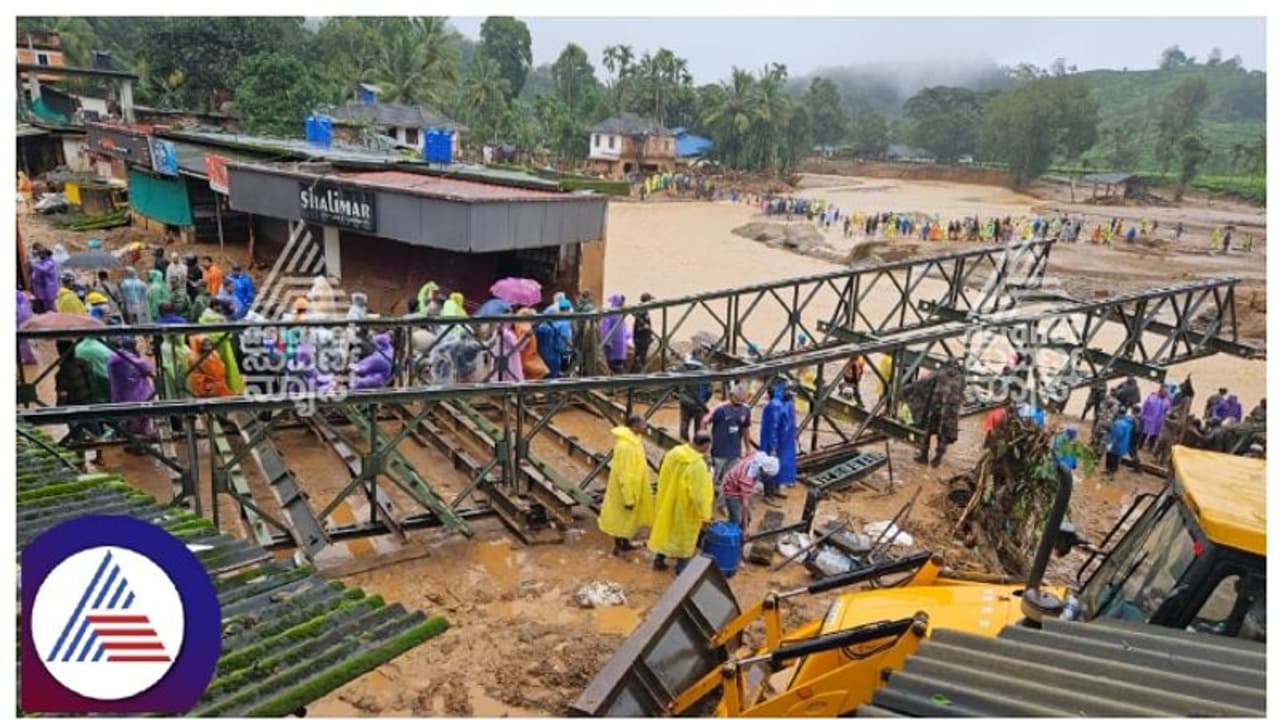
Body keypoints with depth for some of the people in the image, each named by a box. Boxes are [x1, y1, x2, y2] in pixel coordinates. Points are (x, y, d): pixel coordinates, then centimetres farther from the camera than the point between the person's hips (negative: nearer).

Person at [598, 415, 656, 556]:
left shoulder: (633, 440, -1)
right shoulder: (625, 446, -32)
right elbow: (624, 475, -28)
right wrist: (628, 499, -23)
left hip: (633, 487, 9)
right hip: (624, 490, -9)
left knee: (630, 517, 23)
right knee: (620, 518, 10)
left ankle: (625, 542, 41)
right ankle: (618, 546, 27)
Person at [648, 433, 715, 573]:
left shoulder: (673, 453, -10)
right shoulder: (699, 465, -30)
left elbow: (662, 479, 3)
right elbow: (699, 494, -25)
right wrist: (704, 515, -13)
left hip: (668, 502, 6)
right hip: (686, 508, -6)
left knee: (666, 528, 24)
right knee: (684, 536, 14)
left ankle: (659, 560, 37)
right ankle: (681, 568, 29)